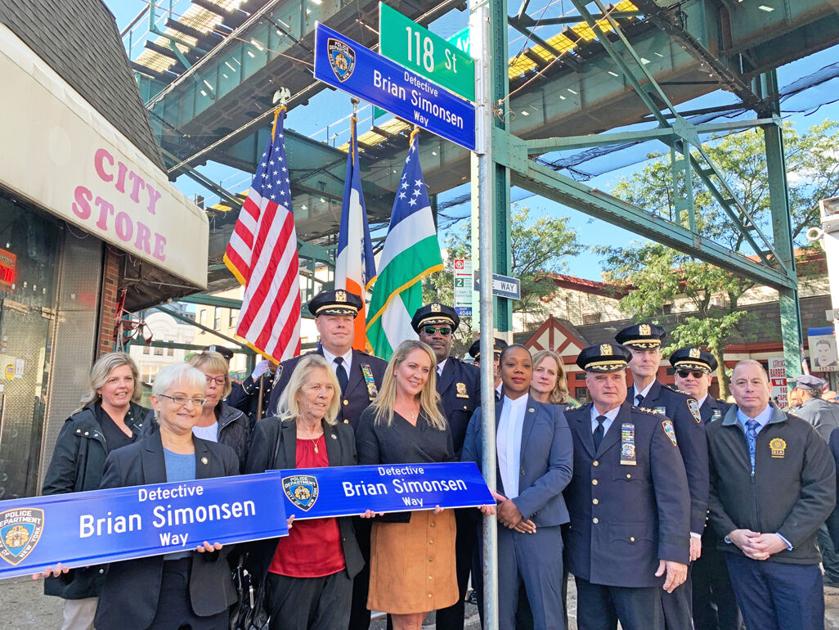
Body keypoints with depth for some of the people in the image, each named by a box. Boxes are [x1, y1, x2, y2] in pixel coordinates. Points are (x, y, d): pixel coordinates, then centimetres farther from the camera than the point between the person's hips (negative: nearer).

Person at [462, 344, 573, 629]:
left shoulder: (552, 414, 4)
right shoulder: (481, 415, 9)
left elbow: (562, 469, -4)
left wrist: (522, 505, -14)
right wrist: (494, 507, -9)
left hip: (539, 523, -2)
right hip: (495, 524, 2)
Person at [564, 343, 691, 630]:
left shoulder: (653, 425, -5)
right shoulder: (569, 423, 4)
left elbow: (673, 494, -8)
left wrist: (675, 553, -14)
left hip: (635, 555, -3)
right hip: (584, 556, 3)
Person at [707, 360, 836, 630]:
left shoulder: (801, 432, -1)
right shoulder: (714, 434, 1)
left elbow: (822, 493, -4)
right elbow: (708, 491, 3)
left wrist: (783, 539, -11)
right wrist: (731, 533, -9)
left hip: (795, 556, -1)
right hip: (740, 557, 1)